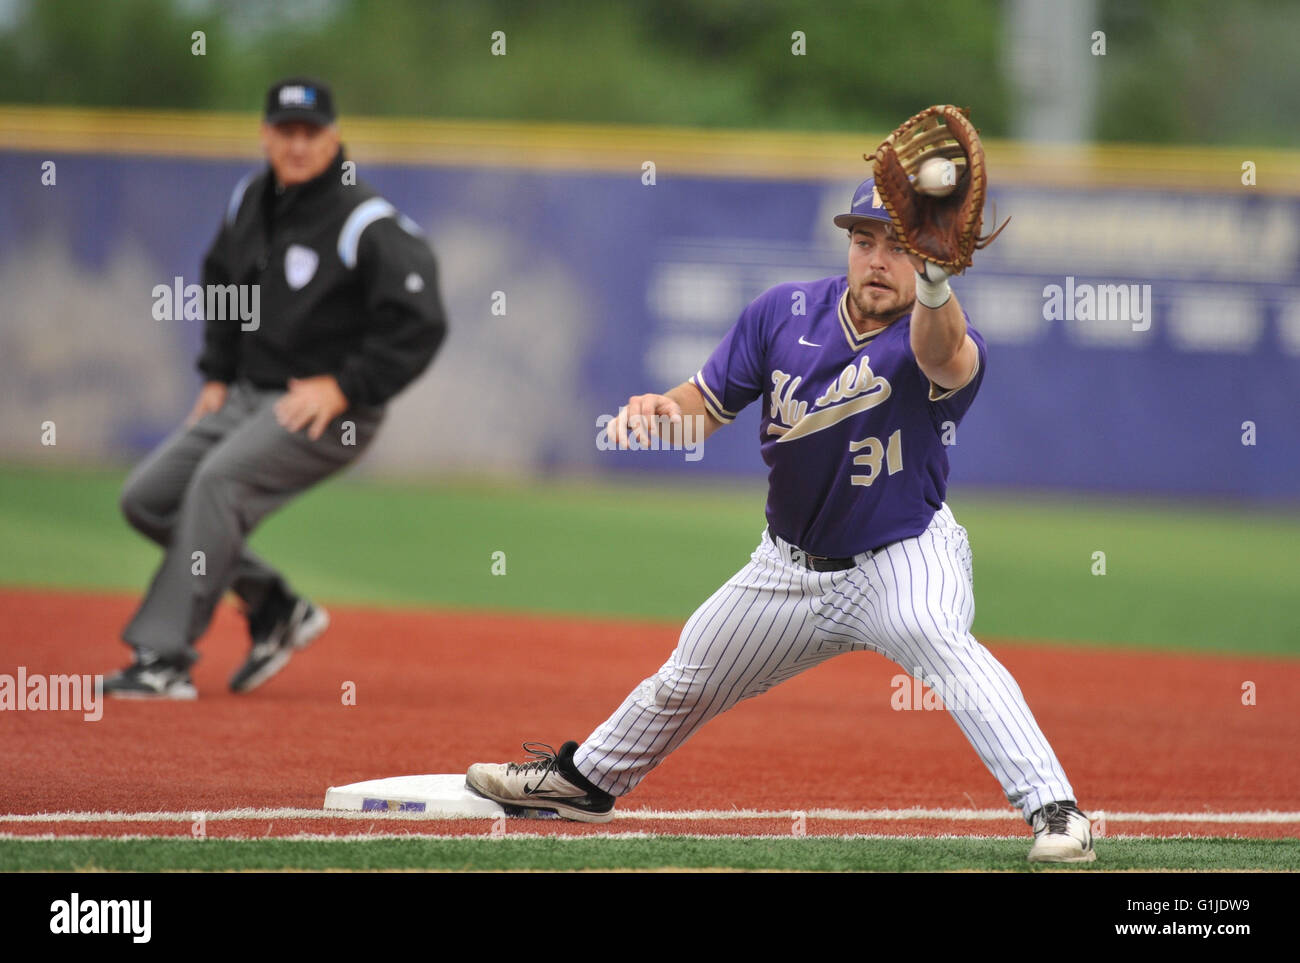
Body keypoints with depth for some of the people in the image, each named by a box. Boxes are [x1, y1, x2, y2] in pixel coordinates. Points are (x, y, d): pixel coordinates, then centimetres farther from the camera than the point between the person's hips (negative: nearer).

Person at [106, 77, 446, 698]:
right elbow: (221, 280, 26)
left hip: (330, 412, -9)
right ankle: (274, 606, 12)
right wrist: (218, 375, 17)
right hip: (247, 399, 9)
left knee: (220, 479, -29)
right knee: (147, 497, 3)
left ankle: (165, 658, -31)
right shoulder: (250, 200, 6)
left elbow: (420, 324, -20)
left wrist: (344, 387, -20)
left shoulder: (367, 223, -17)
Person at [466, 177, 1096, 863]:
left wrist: (934, 279, -72)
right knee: (686, 681, 21)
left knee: (936, 635, -37)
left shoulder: (938, 340, -25)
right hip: (790, 566, 5)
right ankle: (586, 779, 50)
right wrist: (662, 409, -25)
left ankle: (1053, 810, -38)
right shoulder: (785, 314, -11)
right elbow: (709, 402, -1)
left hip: (904, 553, -5)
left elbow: (943, 356, -50)